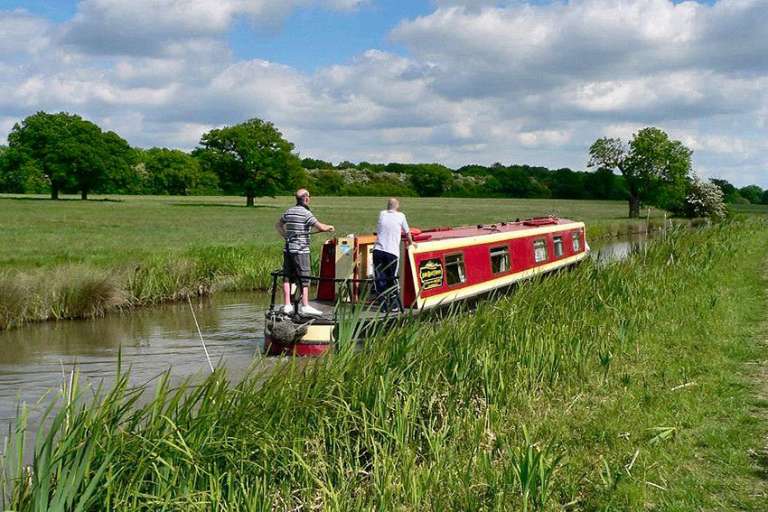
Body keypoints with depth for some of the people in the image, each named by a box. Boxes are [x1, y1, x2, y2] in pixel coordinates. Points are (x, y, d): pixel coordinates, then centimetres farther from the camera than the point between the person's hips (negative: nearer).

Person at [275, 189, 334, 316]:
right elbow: (320, 227, -17)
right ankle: (305, 306, -6)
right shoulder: (306, 213, -12)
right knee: (304, 277, -4)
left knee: (287, 277, 7)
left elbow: (278, 225, 24)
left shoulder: (289, 211, 10)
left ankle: (287, 305, 8)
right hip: (301, 250, -7)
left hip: (288, 249, 7)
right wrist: (330, 227, 2)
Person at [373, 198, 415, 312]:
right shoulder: (401, 216, 7)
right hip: (392, 252, -1)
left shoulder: (382, 214, 13)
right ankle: (394, 305, 13)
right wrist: (411, 242, 40)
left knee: (379, 279, 5)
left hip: (378, 250, 1)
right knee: (392, 279, 10)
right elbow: (407, 232, 19)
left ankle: (384, 305, 2)